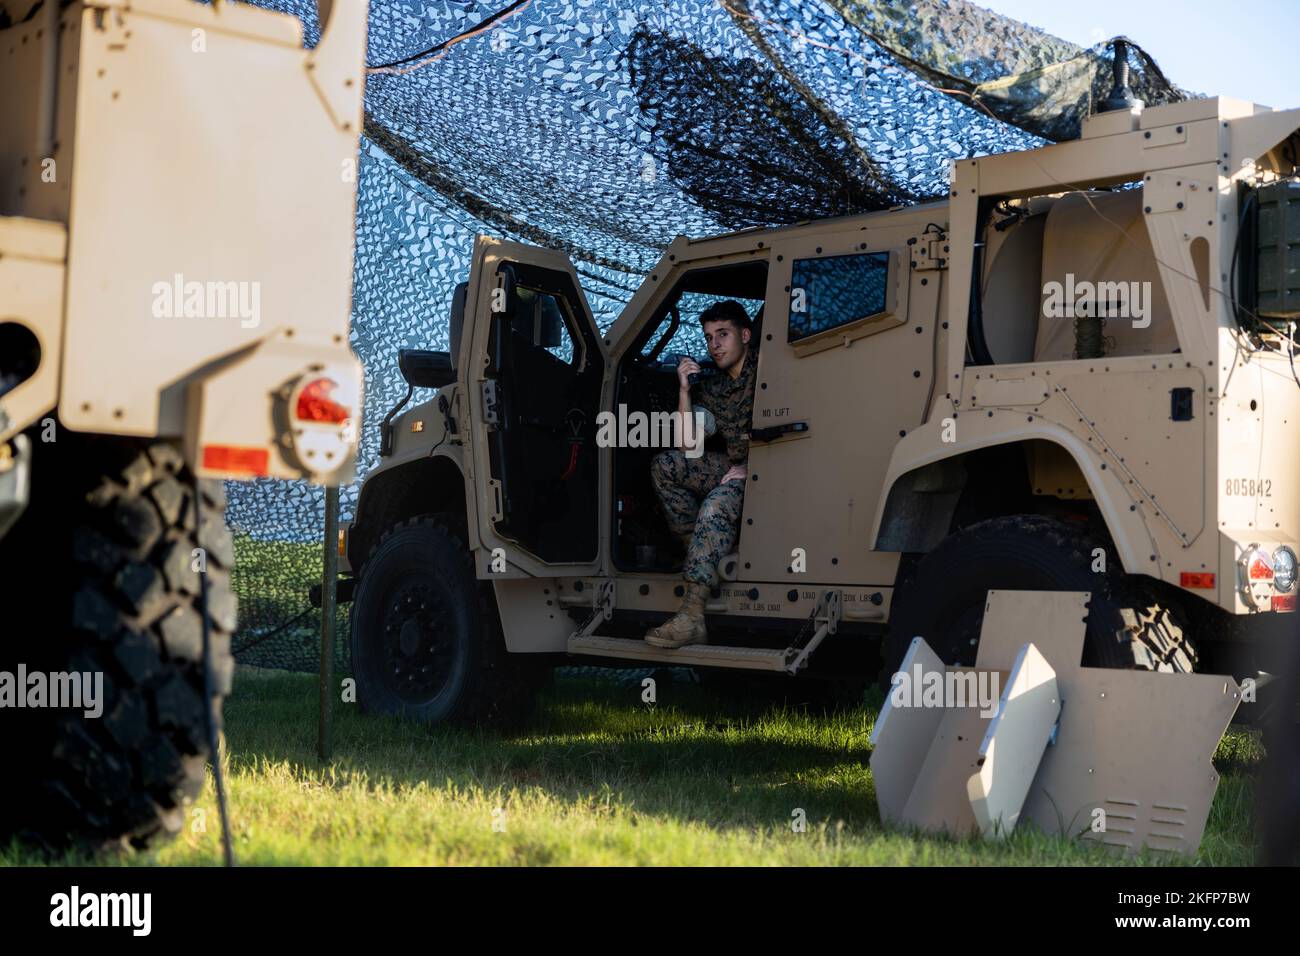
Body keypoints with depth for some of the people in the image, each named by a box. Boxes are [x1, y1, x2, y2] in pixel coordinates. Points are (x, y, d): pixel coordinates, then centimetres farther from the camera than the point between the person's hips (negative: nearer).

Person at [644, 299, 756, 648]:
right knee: (665, 465, -9)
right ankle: (703, 554, -12)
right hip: (735, 468, 7)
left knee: (717, 502, -35)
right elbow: (686, 444, 6)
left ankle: (692, 616, -46)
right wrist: (684, 390, -1)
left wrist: (751, 468, -19)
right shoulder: (710, 388, 13)